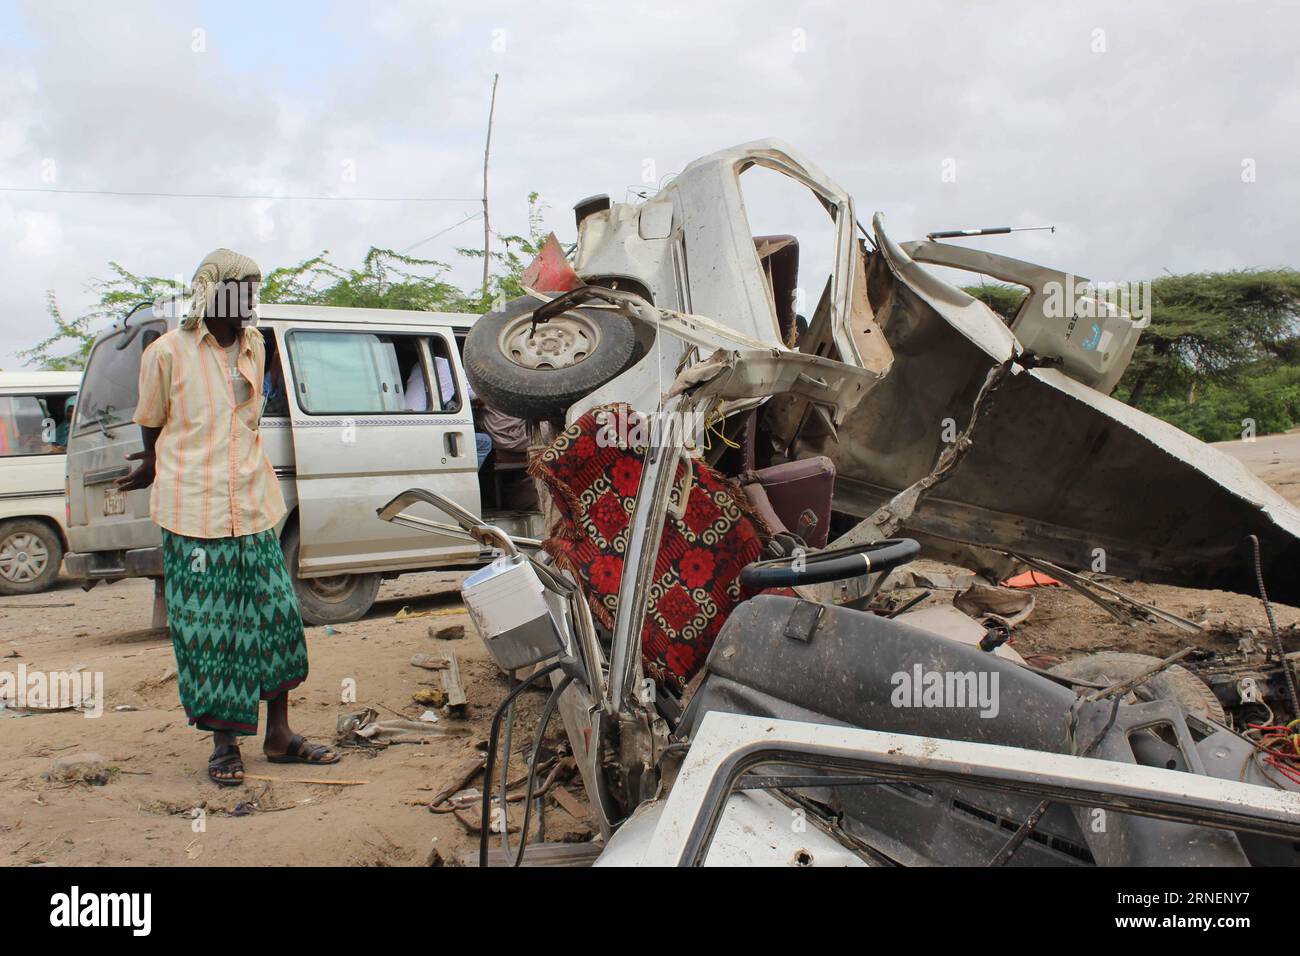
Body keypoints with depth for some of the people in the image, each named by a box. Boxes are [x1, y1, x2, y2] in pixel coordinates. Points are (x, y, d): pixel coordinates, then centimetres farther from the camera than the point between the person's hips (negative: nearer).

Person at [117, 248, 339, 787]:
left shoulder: (254, 346, 11)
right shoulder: (167, 353, -6)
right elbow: (153, 428, 6)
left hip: (253, 508, 5)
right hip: (194, 512, -5)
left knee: (275, 615, 7)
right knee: (208, 627, 1)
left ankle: (279, 734, 20)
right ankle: (224, 744, 15)